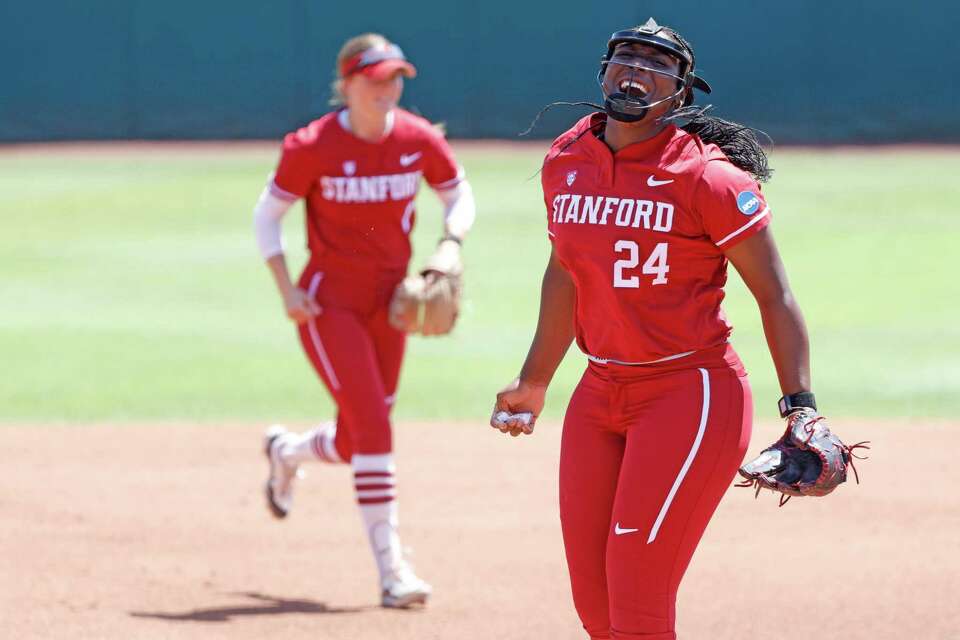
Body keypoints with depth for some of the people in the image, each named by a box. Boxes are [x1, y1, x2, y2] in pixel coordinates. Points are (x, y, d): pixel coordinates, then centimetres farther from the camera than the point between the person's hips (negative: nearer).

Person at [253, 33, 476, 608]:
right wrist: (286, 290, -12)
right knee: (373, 427, -16)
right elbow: (267, 215, -4)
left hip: (389, 300, 5)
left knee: (356, 441, 13)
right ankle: (391, 568, -14)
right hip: (329, 302, -5)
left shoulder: (419, 139, -5)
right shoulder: (313, 147, -14)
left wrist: (450, 244, -10)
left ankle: (287, 451, 49)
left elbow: (460, 196, 10)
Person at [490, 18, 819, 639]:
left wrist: (800, 407, -18)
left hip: (693, 395, -6)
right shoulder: (565, 162, 6)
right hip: (599, 396, 7)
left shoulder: (708, 178, -13)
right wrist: (535, 380, 27)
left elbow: (774, 295, -10)